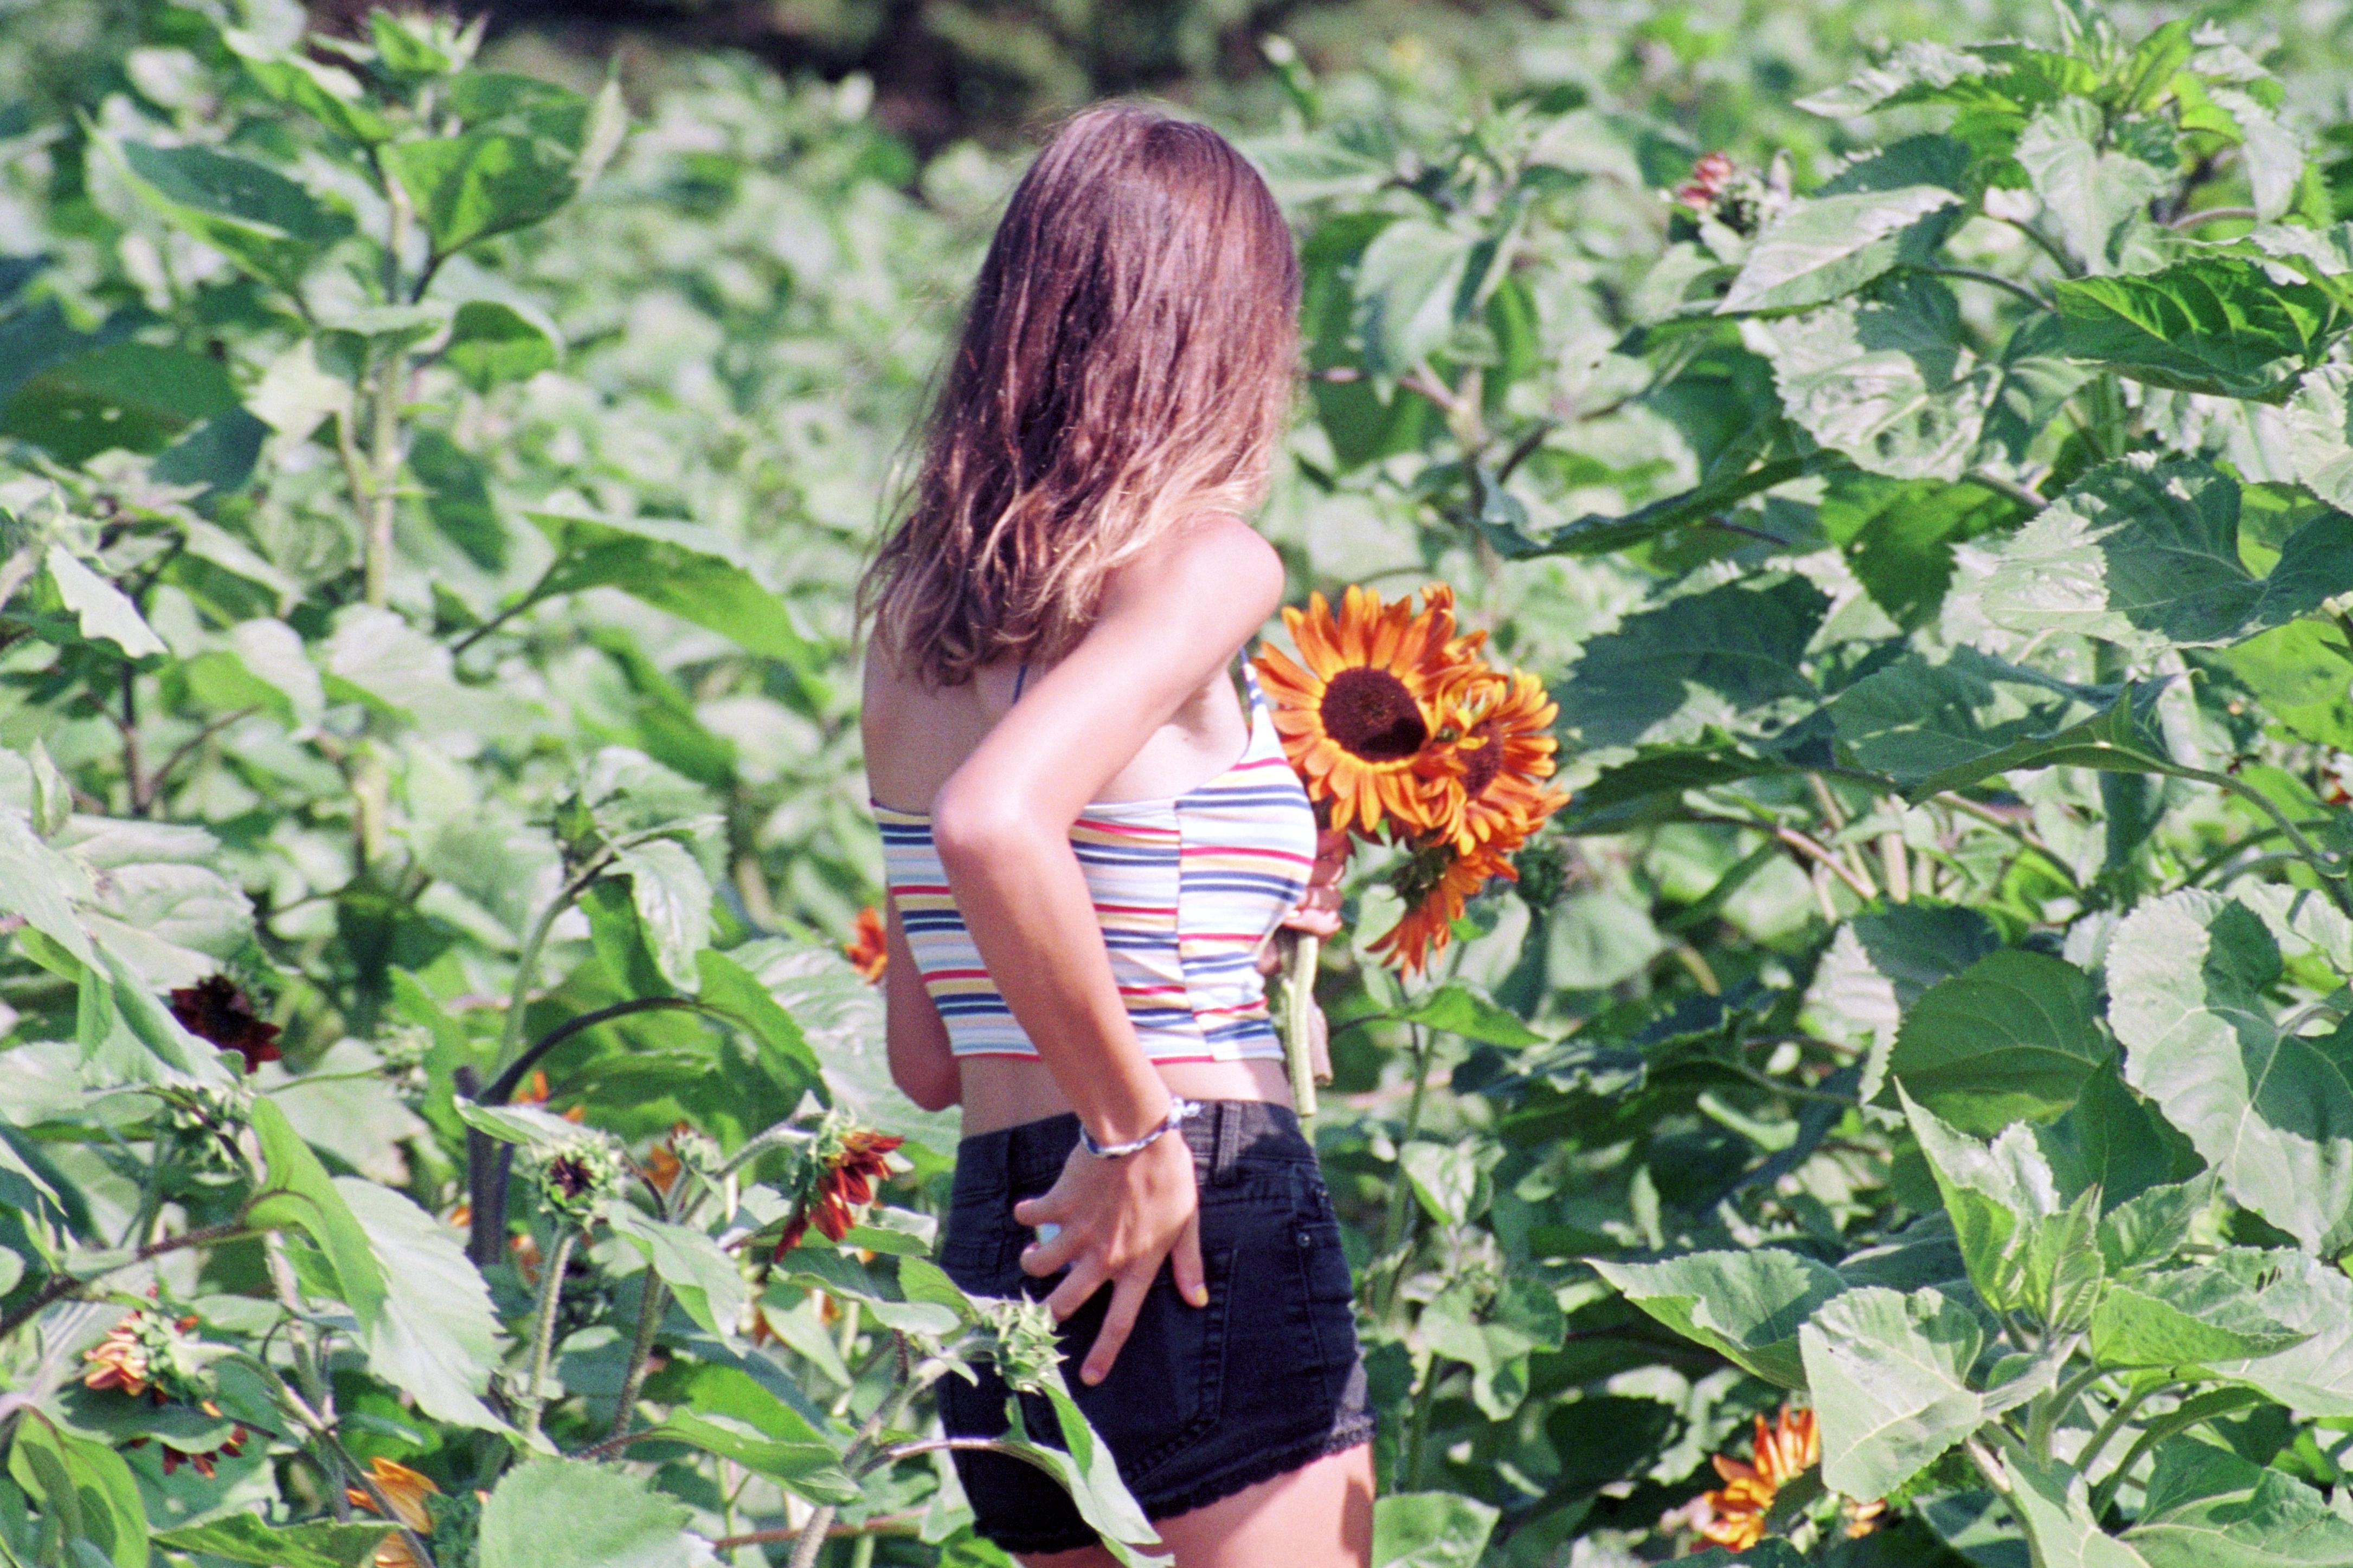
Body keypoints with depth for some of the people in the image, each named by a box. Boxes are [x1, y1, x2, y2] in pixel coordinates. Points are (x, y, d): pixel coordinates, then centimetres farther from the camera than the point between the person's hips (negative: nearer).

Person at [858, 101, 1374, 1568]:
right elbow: (995, 826, -28)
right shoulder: (1202, 562, -8)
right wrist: (1136, 1134, -19)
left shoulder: (928, 600, 14)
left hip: (988, 1241, 8)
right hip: (1210, 1231, -8)